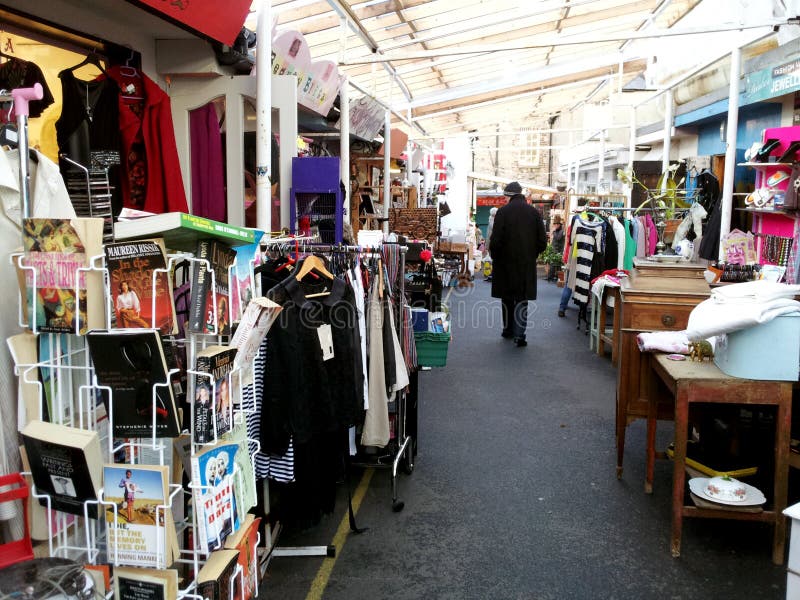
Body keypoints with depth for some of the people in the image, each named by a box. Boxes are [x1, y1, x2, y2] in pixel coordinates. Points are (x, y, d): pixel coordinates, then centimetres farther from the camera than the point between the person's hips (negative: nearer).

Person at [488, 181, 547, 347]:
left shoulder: (503, 212, -9)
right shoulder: (534, 212, 0)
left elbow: (495, 240, -13)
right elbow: (542, 242, 1)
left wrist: (494, 256, 5)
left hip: (506, 262, -1)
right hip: (527, 264, 1)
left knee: (507, 298, 14)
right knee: (522, 299, 3)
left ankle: (508, 329, 26)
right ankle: (519, 335, -6)